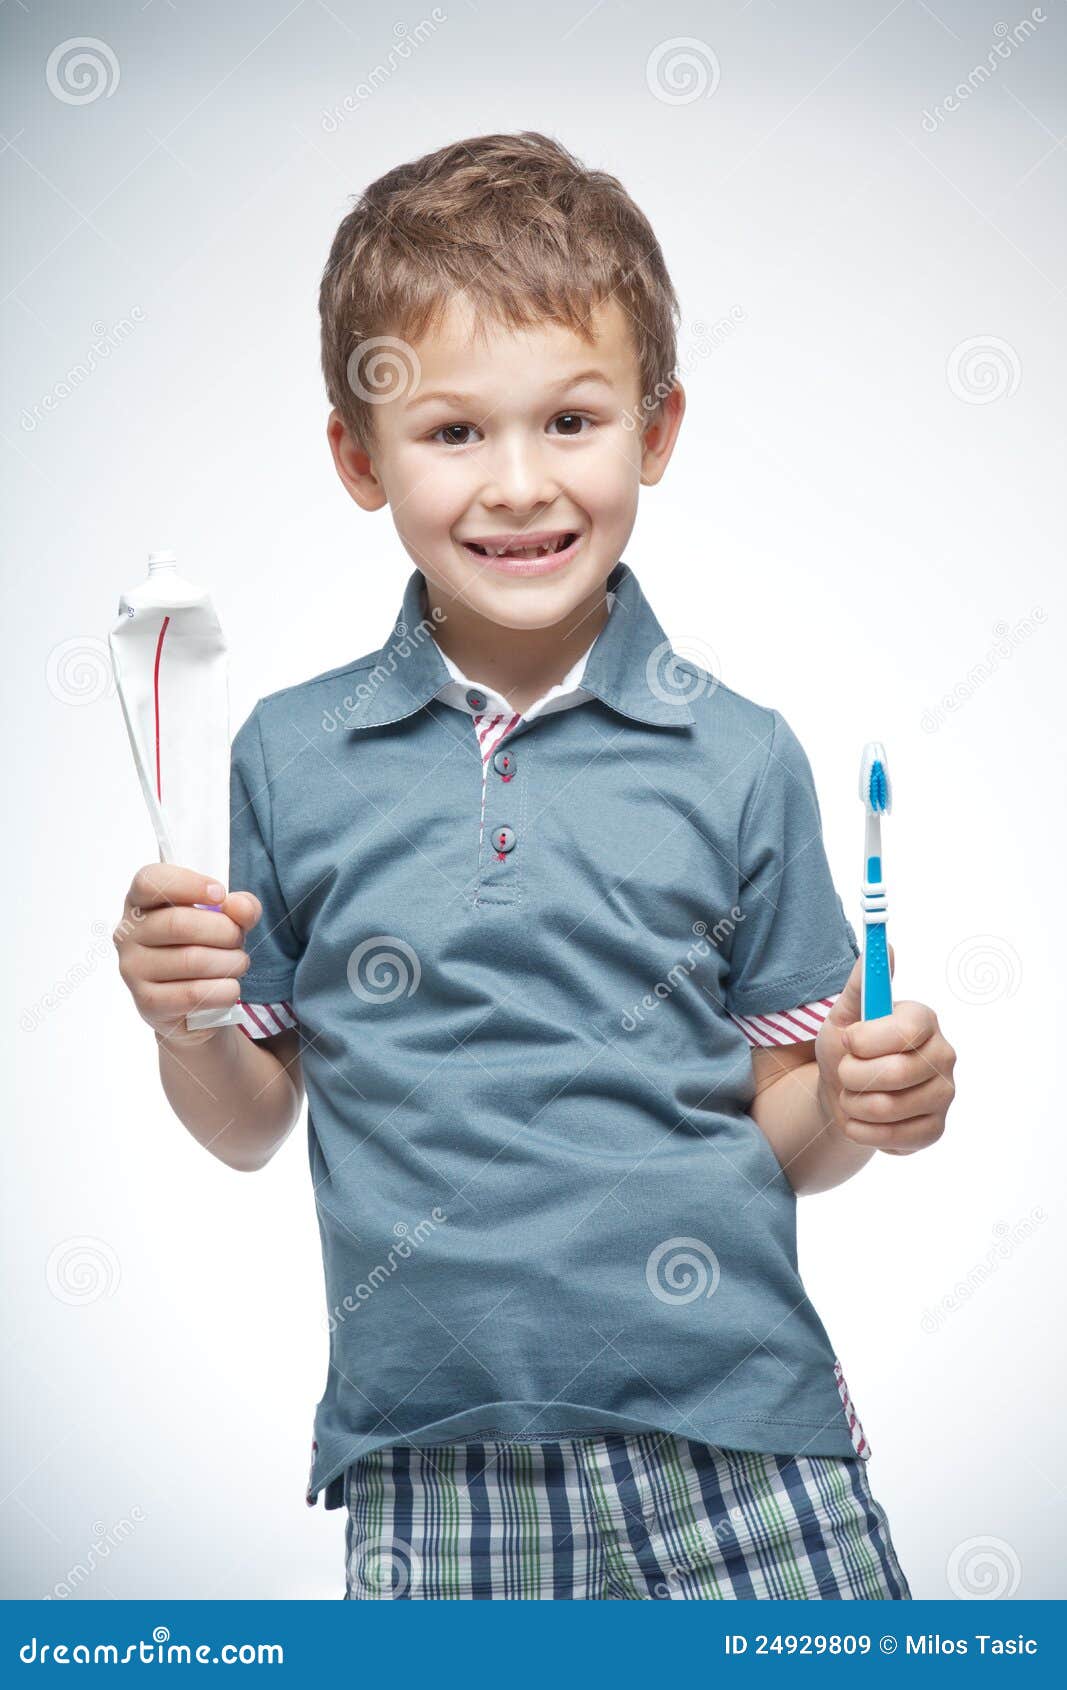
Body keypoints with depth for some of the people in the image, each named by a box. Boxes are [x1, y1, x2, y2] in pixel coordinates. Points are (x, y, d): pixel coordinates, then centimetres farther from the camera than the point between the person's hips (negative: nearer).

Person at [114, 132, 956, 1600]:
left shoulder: (741, 760, -1)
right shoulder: (293, 757, 1)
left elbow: (777, 1136, 6)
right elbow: (253, 1125, 9)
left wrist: (857, 1107, -13)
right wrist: (189, 1029, -9)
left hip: (732, 1445, 0)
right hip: (432, 1473, 1)